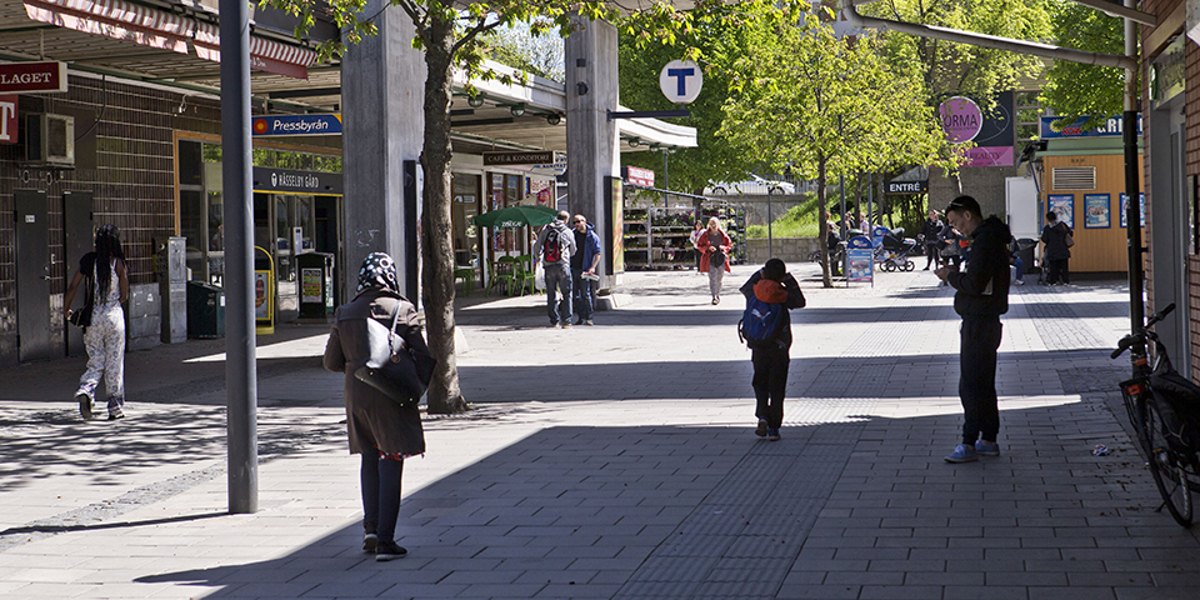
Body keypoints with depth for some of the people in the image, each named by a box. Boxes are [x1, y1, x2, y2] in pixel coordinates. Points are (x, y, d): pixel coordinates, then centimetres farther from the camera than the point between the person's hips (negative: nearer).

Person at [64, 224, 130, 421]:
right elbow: (124, 295, -3)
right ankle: (116, 408, 11)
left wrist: (66, 309, 15)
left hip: (92, 316, 3)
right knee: (114, 363, 6)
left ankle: (85, 390, -15)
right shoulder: (119, 264, -9)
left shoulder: (88, 261, -1)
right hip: (113, 315, -3)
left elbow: (72, 288, -1)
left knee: (96, 361, 12)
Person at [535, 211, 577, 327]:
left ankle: (554, 321, 10)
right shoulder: (567, 232, 2)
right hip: (563, 266, -2)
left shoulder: (545, 230, 4)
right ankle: (566, 321, -4)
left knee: (551, 295, 9)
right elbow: (573, 250, 13)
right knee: (566, 294, 2)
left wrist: (539, 258, 23)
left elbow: (537, 247, 4)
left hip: (549, 266, 2)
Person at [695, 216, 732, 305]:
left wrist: (723, 247, -10)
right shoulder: (705, 235, 0)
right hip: (710, 259, -2)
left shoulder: (723, 234, 3)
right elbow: (699, 245, 4)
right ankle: (714, 297, -16)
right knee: (712, 277, -12)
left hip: (721, 258, 2)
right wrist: (708, 248, -12)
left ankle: (718, 294, 27)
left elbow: (730, 244, 11)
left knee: (719, 278, 8)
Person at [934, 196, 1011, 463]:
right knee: (984, 384, 15)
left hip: (979, 324, -11)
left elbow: (974, 284, -24)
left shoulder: (985, 241, -18)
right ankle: (988, 440, 21)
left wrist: (951, 276, -9)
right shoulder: (990, 238, 15)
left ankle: (969, 444, -6)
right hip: (984, 322, 11)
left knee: (971, 386, -8)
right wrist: (956, 275, 7)